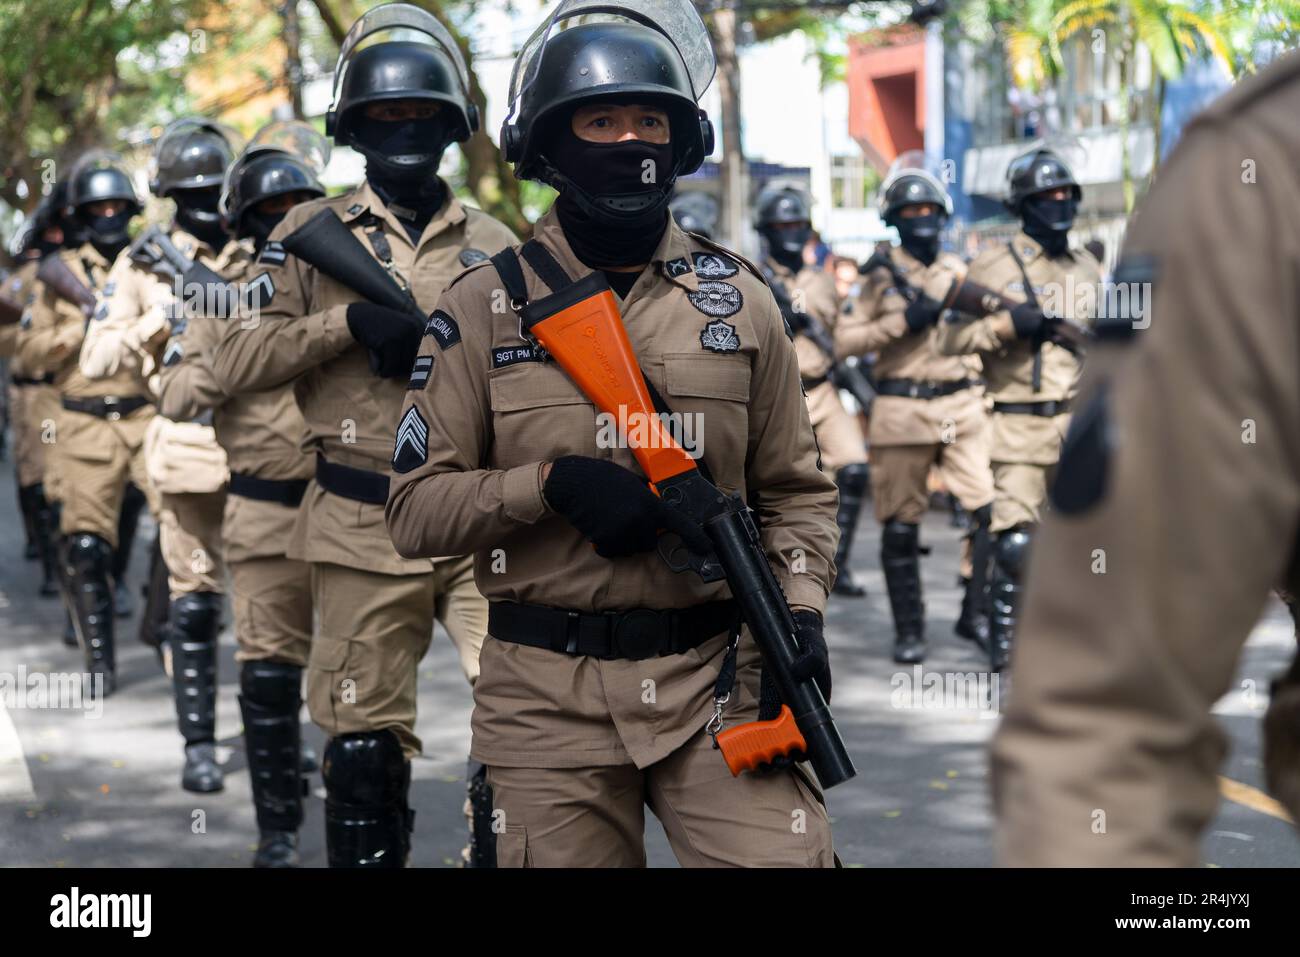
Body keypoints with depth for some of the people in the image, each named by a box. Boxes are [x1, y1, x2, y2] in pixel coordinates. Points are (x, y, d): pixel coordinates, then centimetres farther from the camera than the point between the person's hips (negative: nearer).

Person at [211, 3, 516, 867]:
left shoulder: (494, 246, 11)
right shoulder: (312, 234, 7)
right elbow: (236, 361, 0)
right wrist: (347, 320, -13)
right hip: (365, 533, -1)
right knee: (366, 750, 4)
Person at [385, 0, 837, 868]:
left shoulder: (739, 298, 7)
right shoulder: (486, 305, 2)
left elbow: (795, 491, 13)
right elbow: (415, 510, 0)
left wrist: (801, 607, -5)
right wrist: (550, 482, -16)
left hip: (716, 675, 1)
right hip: (547, 698, 0)